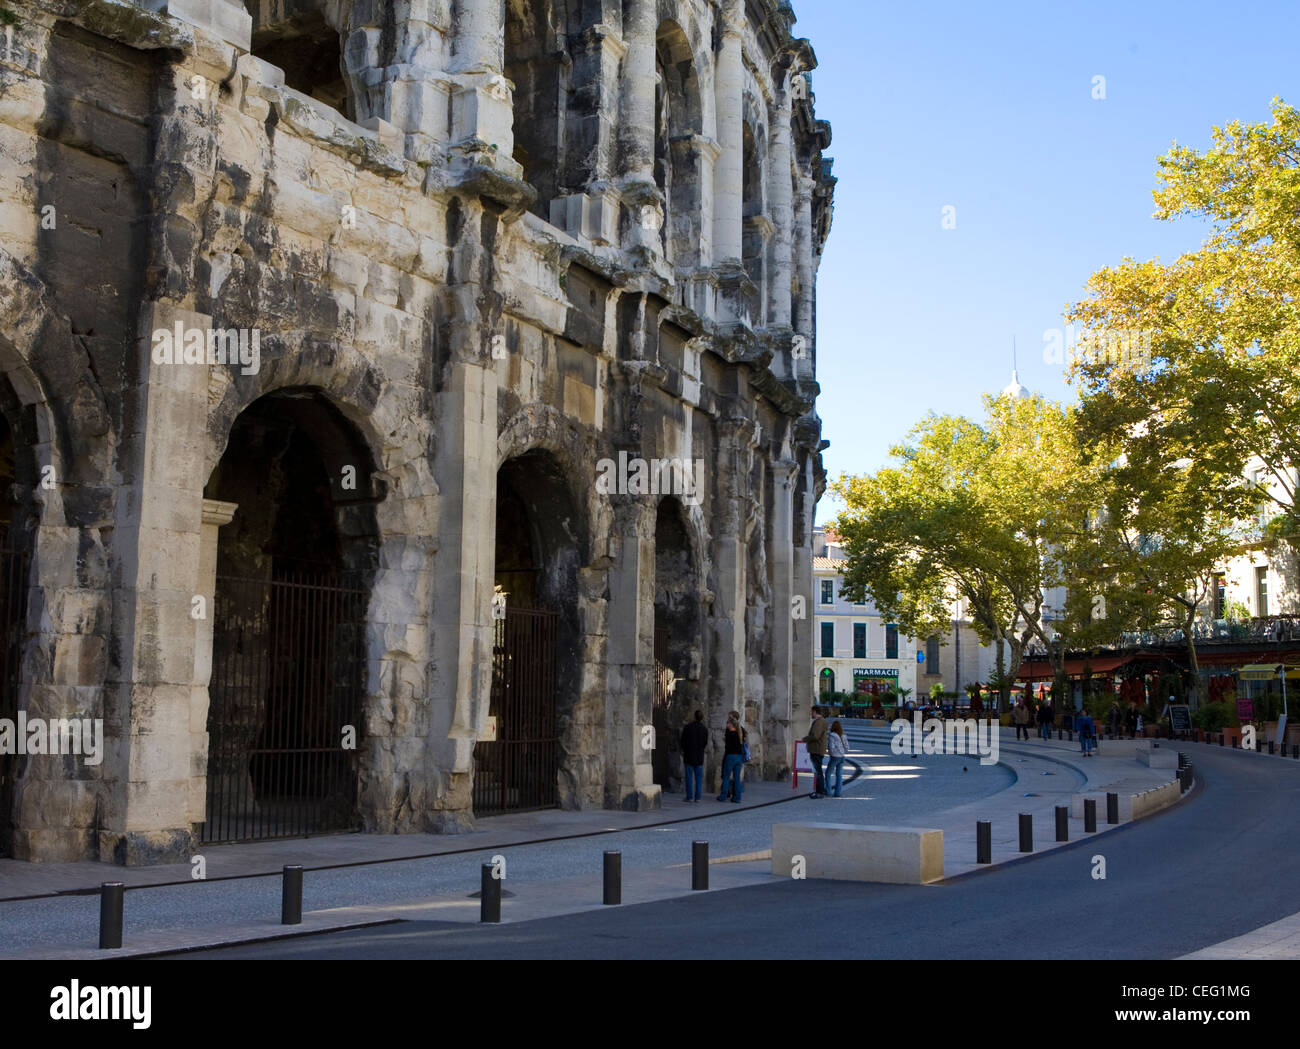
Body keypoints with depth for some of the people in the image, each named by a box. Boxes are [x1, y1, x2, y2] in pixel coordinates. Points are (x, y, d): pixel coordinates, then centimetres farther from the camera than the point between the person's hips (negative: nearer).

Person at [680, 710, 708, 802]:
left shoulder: (687, 727, -9)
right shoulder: (704, 729, -4)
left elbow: (683, 741, -3)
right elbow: (705, 743, 5)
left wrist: (684, 750, 16)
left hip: (689, 756, -2)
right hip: (699, 756, 2)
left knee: (689, 777, 3)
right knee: (698, 777, 7)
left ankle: (689, 797, 1)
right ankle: (697, 797, 5)